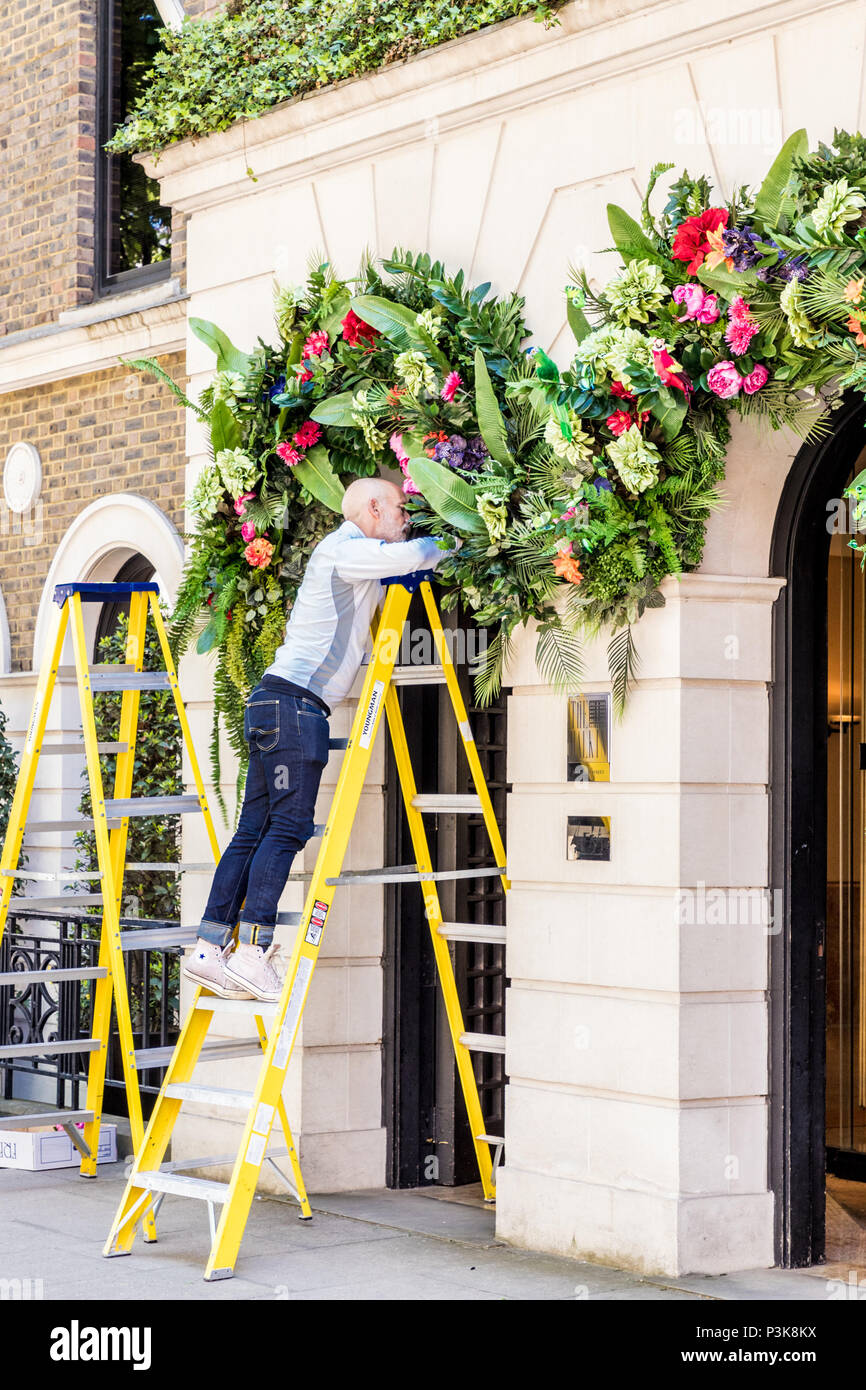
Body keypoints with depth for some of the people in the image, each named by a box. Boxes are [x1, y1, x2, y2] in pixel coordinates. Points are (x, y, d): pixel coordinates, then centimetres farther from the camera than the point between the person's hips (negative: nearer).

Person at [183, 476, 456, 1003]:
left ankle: (210, 948, 4)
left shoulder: (360, 562, 24)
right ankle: (252, 954, -17)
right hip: (293, 702, -10)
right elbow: (416, 555, -14)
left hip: (276, 705, 10)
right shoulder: (344, 549, -6)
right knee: (288, 826, -13)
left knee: (255, 829, 6)